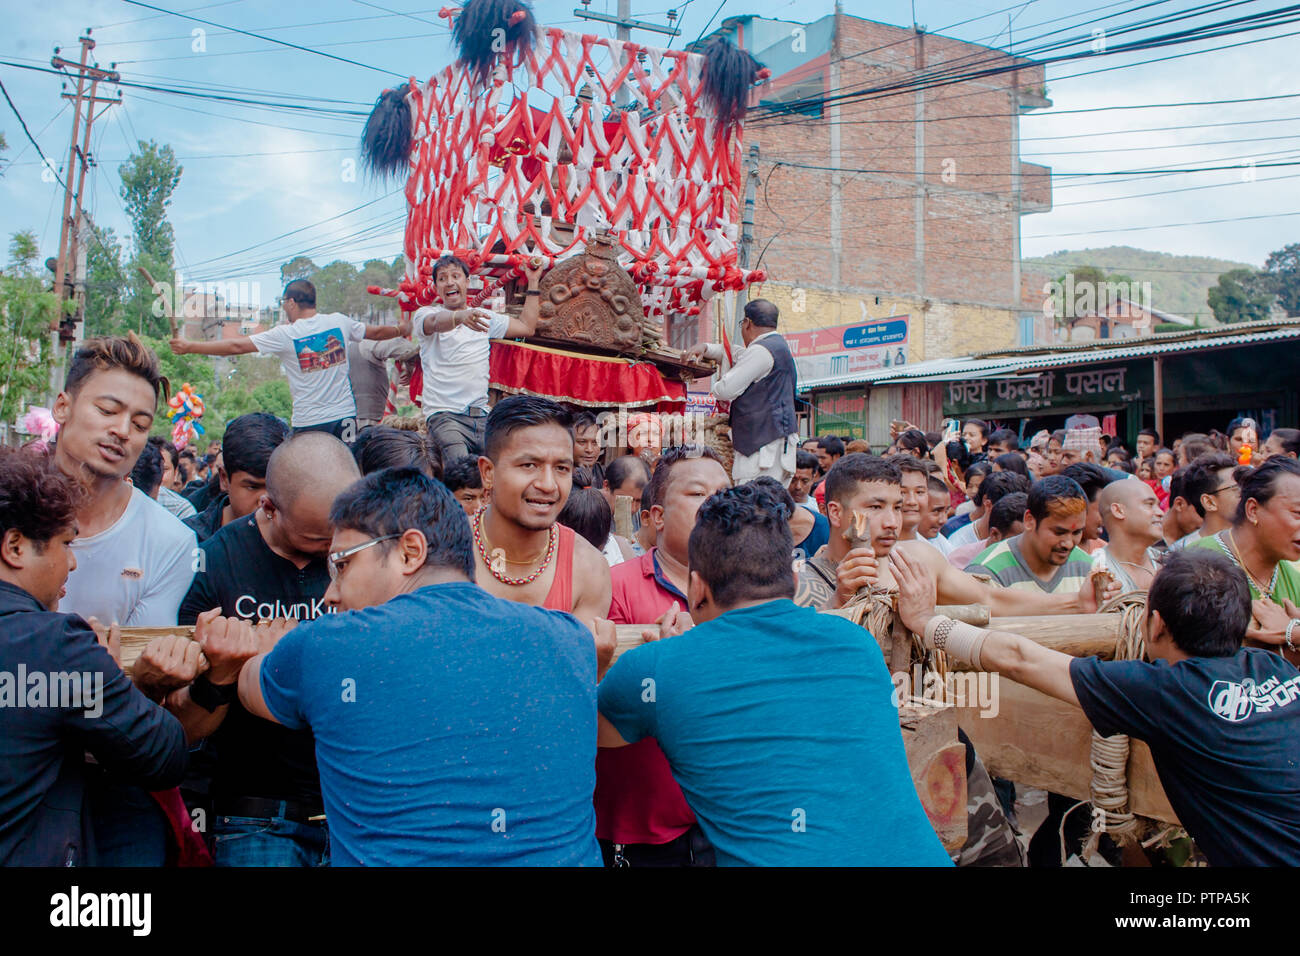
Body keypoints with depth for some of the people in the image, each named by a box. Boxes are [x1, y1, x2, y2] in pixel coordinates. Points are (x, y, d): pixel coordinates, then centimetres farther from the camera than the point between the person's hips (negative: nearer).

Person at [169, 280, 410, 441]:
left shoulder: (285, 335, -7)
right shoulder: (339, 321, 4)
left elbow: (236, 346, -4)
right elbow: (375, 332, 21)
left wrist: (189, 347, 6)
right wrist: (402, 328, 42)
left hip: (308, 424, -3)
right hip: (345, 416, 3)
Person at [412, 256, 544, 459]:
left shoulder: (484, 317, 20)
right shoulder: (425, 314, 4)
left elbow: (526, 327, 23)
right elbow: (438, 322, -19)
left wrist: (533, 282, 21)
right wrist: (461, 316, -42)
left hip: (482, 415, 5)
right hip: (444, 414, -4)